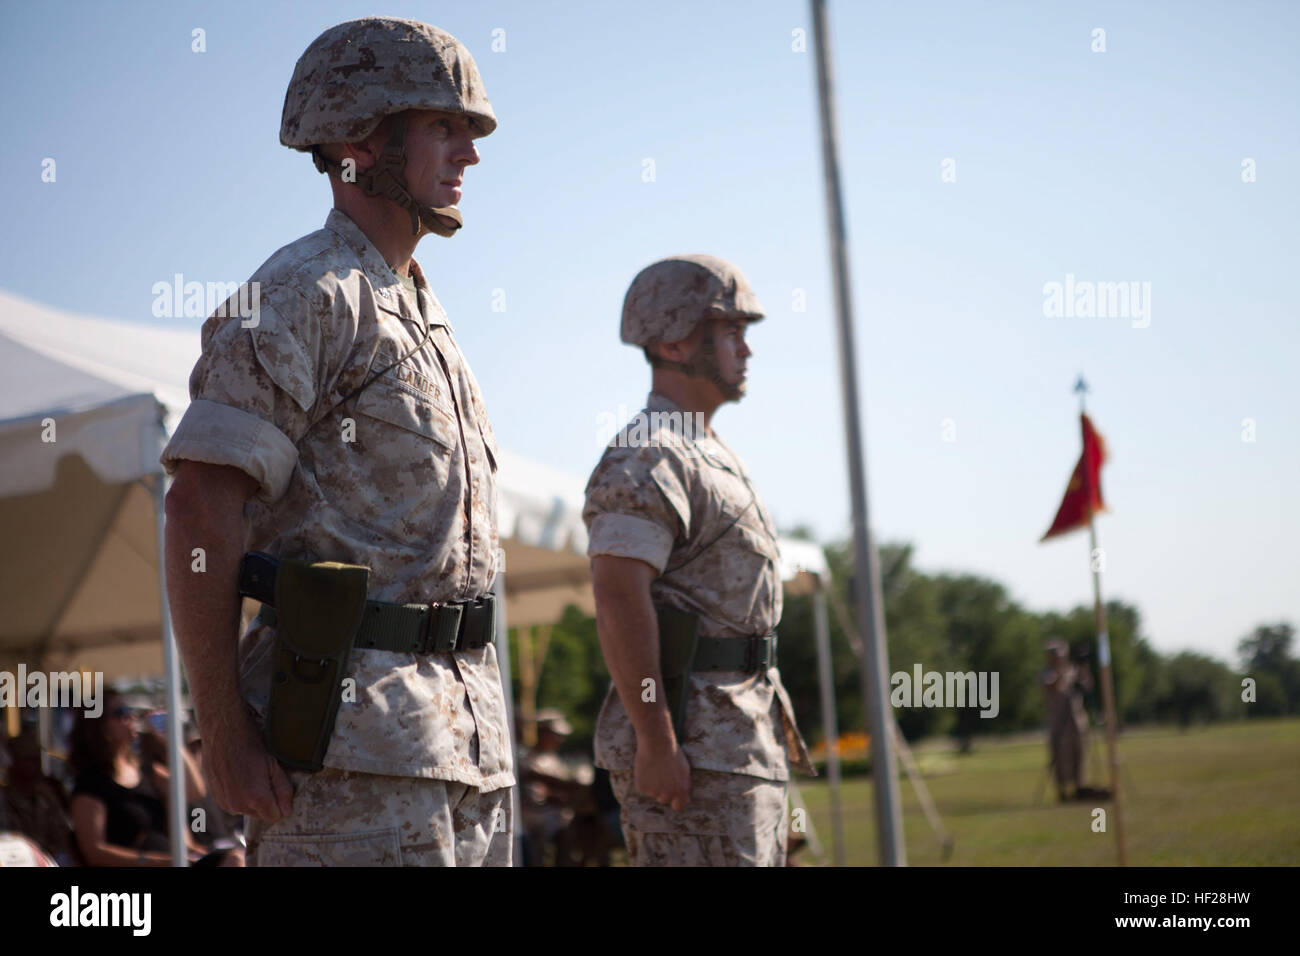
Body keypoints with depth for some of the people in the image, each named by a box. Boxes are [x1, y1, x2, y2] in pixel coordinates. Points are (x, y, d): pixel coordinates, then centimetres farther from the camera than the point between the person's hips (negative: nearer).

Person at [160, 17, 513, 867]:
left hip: (470, 740, 9)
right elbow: (201, 509, -16)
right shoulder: (303, 296, -8)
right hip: (356, 738, -9)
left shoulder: (421, 315, 22)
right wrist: (225, 731, -19)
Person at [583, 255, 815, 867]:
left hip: (748, 748, 10)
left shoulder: (712, 458, 22)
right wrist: (655, 741, -26)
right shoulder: (646, 459, -11)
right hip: (691, 753, -10)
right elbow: (618, 598, -22)